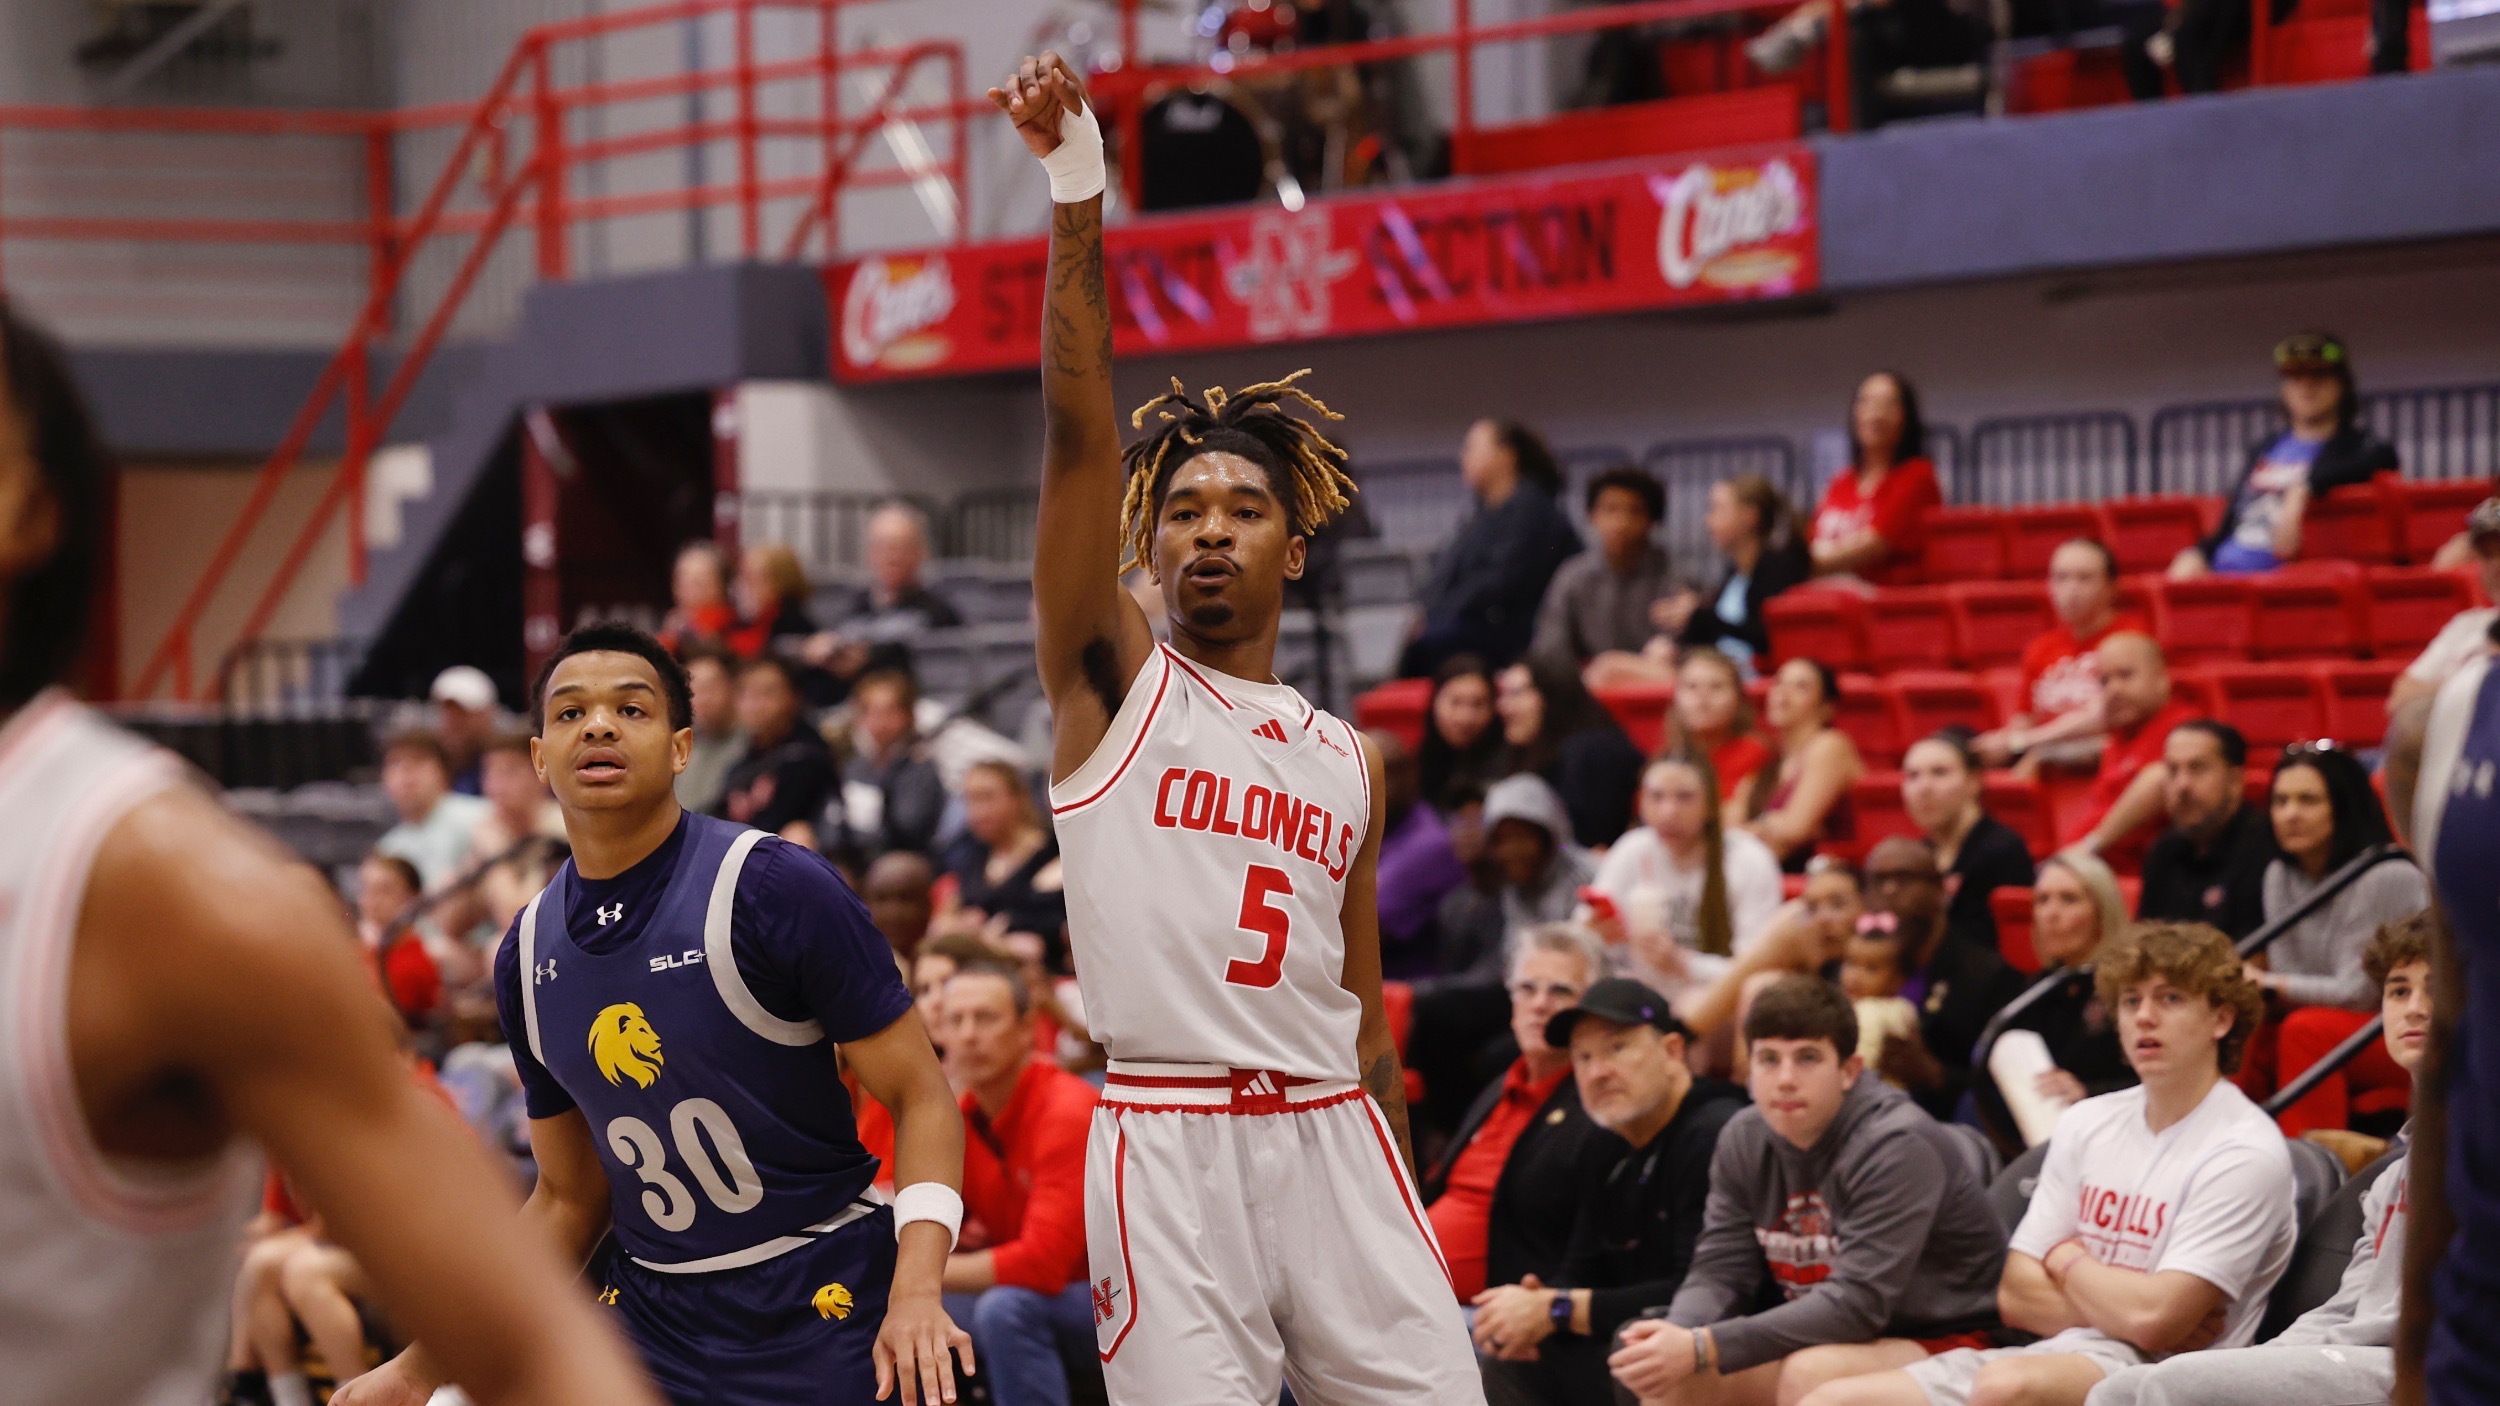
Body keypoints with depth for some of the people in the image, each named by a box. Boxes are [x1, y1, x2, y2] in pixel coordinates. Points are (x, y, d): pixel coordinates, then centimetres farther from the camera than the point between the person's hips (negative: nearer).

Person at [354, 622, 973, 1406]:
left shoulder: (775, 887, -11)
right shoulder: (527, 957, 5)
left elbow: (921, 1097, -10)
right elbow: (569, 1198, 14)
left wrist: (916, 1294, -24)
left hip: (824, 1308, -5)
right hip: (651, 1313, 5)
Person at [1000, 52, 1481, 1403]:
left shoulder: (1349, 759, 17)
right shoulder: (1110, 680, 6)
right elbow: (1078, 432, -7)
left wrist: (1403, 1226, 16)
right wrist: (1077, 209, -18)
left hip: (1334, 1137, 4)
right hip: (1168, 1142, -4)